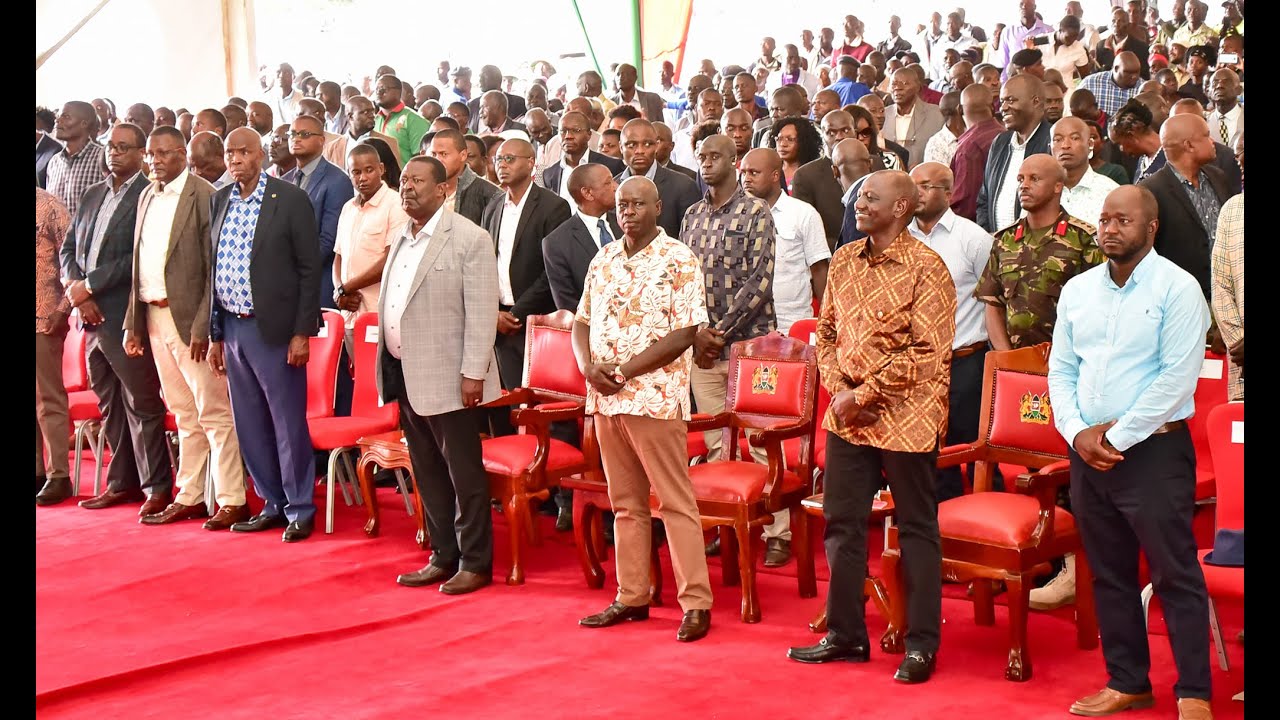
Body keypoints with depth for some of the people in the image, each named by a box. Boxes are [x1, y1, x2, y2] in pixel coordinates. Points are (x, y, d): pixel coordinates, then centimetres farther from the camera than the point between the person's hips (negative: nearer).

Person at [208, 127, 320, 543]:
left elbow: (309, 269, -7)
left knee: (289, 422, 0)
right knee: (250, 424, 10)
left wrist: (302, 333, -12)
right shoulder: (220, 201, 10)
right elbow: (213, 270, 13)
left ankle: (300, 510, 11)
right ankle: (273, 504, 22)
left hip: (273, 327, -6)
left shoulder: (291, 199, -6)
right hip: (232, 326, 6)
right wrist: (215, 333, 11)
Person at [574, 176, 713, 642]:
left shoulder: (678, 260, -6)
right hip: (604, 396, 6)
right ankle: (632, 597, 20)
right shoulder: (604, 260, 13)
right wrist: (589, 366, -5)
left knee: (676, 501, -3)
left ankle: (696, 603, 1)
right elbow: (582, 321, 15)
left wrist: (626, 369, -15)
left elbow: (685, 332, -13)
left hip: (655, 396, -6)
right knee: (625, 502, 12)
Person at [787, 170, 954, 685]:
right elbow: (826, 332, 15)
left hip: (906, 417, -6)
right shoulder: (844, 261, 8)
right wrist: (838, 389, -1)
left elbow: (927, 354, -16)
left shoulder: (925, 268, -12)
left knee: (916, 528, 5)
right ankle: (845, 633, 24)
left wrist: (862, 394, -15)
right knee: (842, 522, 11)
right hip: (848, 415, 7)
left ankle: (922, 645, 14)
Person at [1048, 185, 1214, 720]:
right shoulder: (1078, 290, 10)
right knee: (1109, 574, 13)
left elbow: (1178, 377, -14)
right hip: (1087, 451, 6)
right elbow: (1060, 369, 11)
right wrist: (1077, 433, -5)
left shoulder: (1177, 288, -8)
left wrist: (1117, 436, -14)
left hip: (1153, 450, -6)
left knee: (1175, 574, -3)